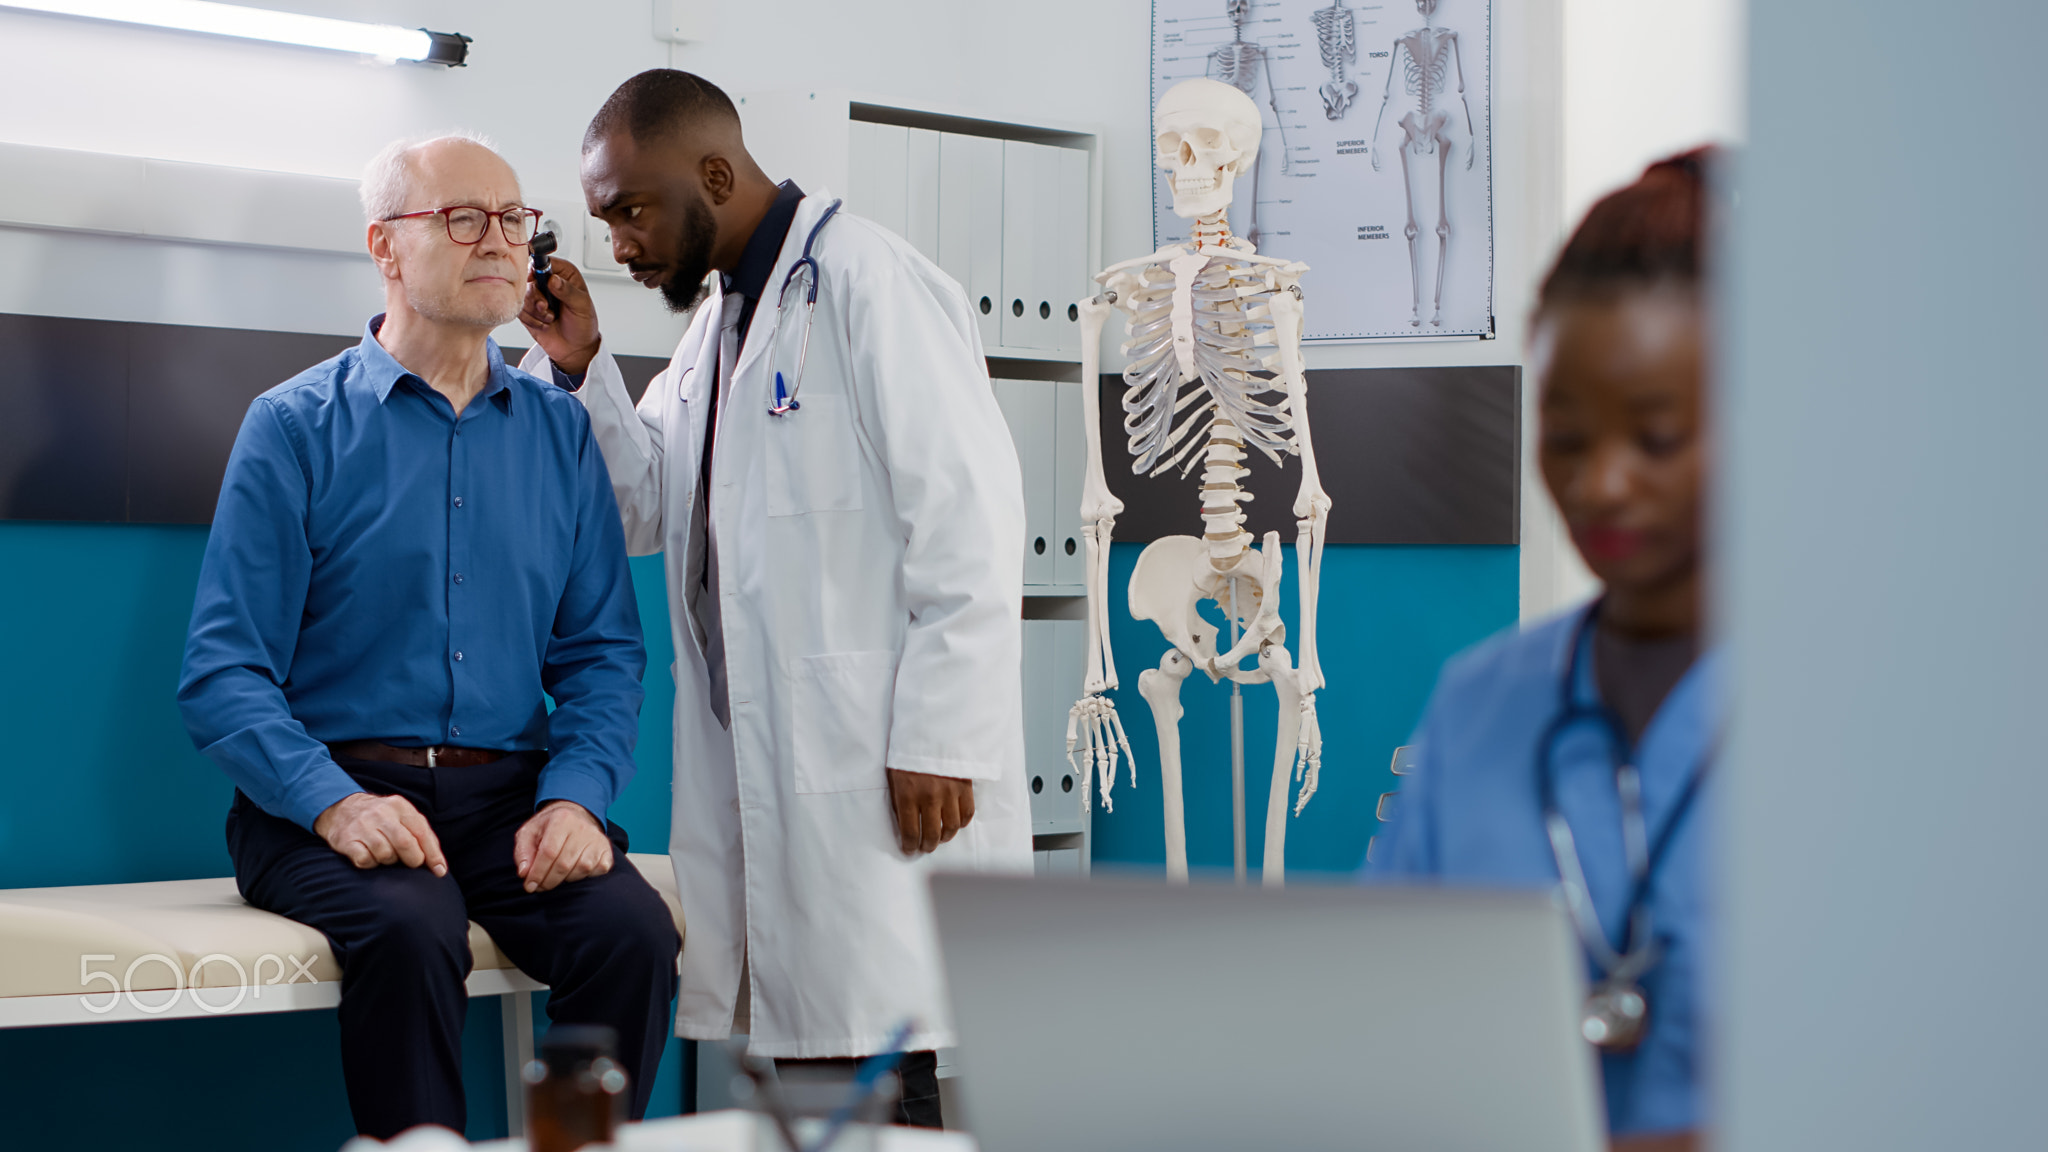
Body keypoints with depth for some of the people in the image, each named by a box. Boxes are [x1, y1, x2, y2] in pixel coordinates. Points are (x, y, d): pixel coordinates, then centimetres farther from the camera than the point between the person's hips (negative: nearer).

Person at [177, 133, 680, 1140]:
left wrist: (575, 795, -9)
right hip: (331, 797, -3)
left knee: (630, 929, -26)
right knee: (409, 933, -34)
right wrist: (335, 801, -20)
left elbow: (602, 650, 11)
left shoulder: (560, 430, 14)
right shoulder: (295, 426, 2)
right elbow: (223, 672, -4)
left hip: (512, 799, 3)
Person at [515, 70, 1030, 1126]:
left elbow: (969, 516, -15)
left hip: (881, 768, -8)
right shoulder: (716, 318, 19)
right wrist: (579, 367, 9)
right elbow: (647, 513, 24)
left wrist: (939, 742, -18)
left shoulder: (870, 286, -9)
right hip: (755, 768, 9)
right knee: (800, 1075, 8)